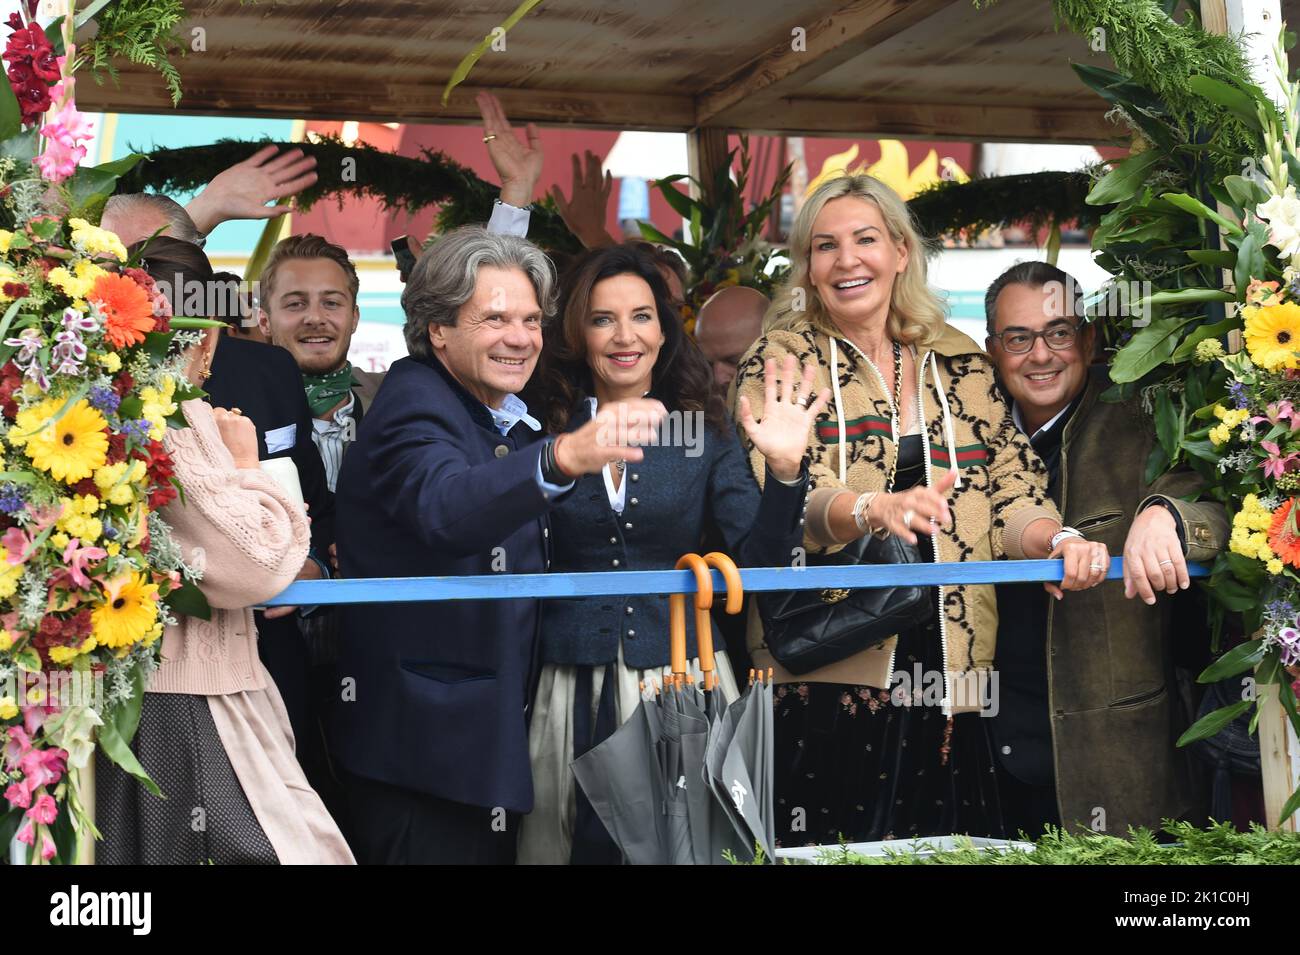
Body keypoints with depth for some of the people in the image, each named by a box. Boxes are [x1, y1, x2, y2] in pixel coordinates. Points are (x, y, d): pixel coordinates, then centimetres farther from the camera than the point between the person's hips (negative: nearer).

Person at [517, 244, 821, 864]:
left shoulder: (705, 428, 3)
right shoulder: (545, 430, 2)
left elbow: (759, 559, -3)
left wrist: (784, 470, -16)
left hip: (681, 676, 0)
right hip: (574, 690, 0)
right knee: (583, 841, 7)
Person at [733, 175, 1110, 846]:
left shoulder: (961, 365, 14)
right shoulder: (779, 362, 2)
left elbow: (1010, 488, 10)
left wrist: (1055, 541, -11)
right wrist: (873, 509, -30)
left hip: (945, 671, 3)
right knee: (834, 845, -5)